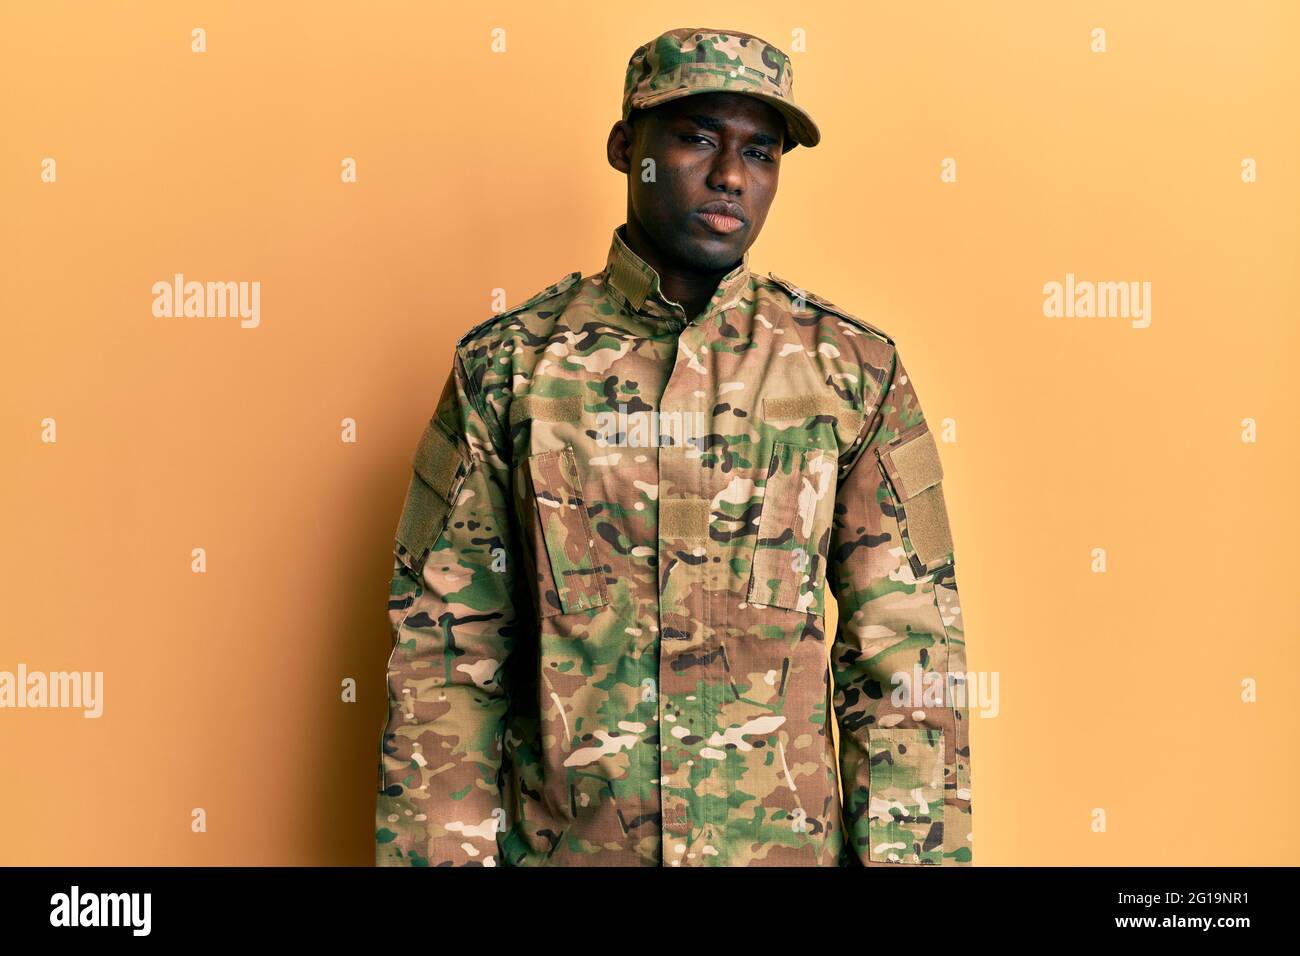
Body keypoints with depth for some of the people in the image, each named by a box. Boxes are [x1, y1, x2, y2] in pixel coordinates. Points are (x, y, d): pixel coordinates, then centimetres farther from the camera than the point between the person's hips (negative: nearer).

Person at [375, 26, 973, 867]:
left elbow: (907, 655, -3)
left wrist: (909, 850, -7)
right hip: (556, 838, 0)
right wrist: (443, 849, -5)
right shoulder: (507, 363, -3)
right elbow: (447, 647, -2)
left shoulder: (855, 369, -2)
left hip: (788, 839, 1)